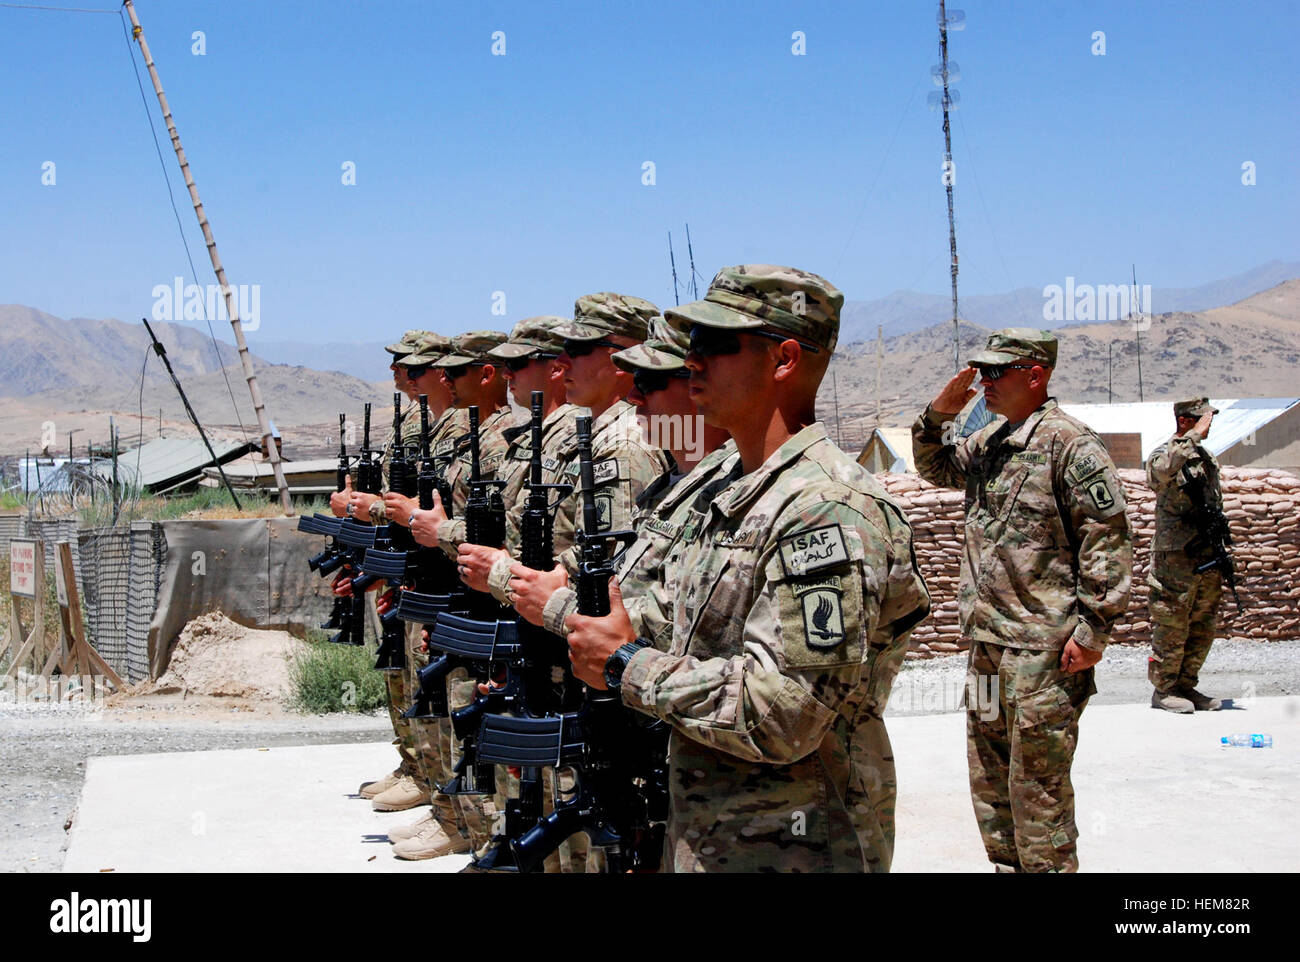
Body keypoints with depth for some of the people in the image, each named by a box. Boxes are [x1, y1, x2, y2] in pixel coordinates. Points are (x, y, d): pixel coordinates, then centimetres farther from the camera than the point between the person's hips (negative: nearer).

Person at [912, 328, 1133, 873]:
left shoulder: (1069, 444, -12)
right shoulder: (988, 442, 13)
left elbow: (1107, 543, -15)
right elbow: (937, 467, 31)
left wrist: (1092, 629, -17)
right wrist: (938, 415, 10)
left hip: (1043, 647, -9)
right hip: (987, 643, 9)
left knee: (1036, 784, -3)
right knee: (989, 776, 17)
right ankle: (1007, 864, 30)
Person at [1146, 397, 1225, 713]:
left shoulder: (1207, 458, 16)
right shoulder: (1164, 454, -9)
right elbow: (1161, 470, -36)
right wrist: (1195, 435, -29)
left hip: (1208, 561, 8)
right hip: (1175, 560, -8)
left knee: (1202, 630, 11)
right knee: (1172, 630, -1)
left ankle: (1186, 686, 22)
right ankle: (1163, 690, 9)